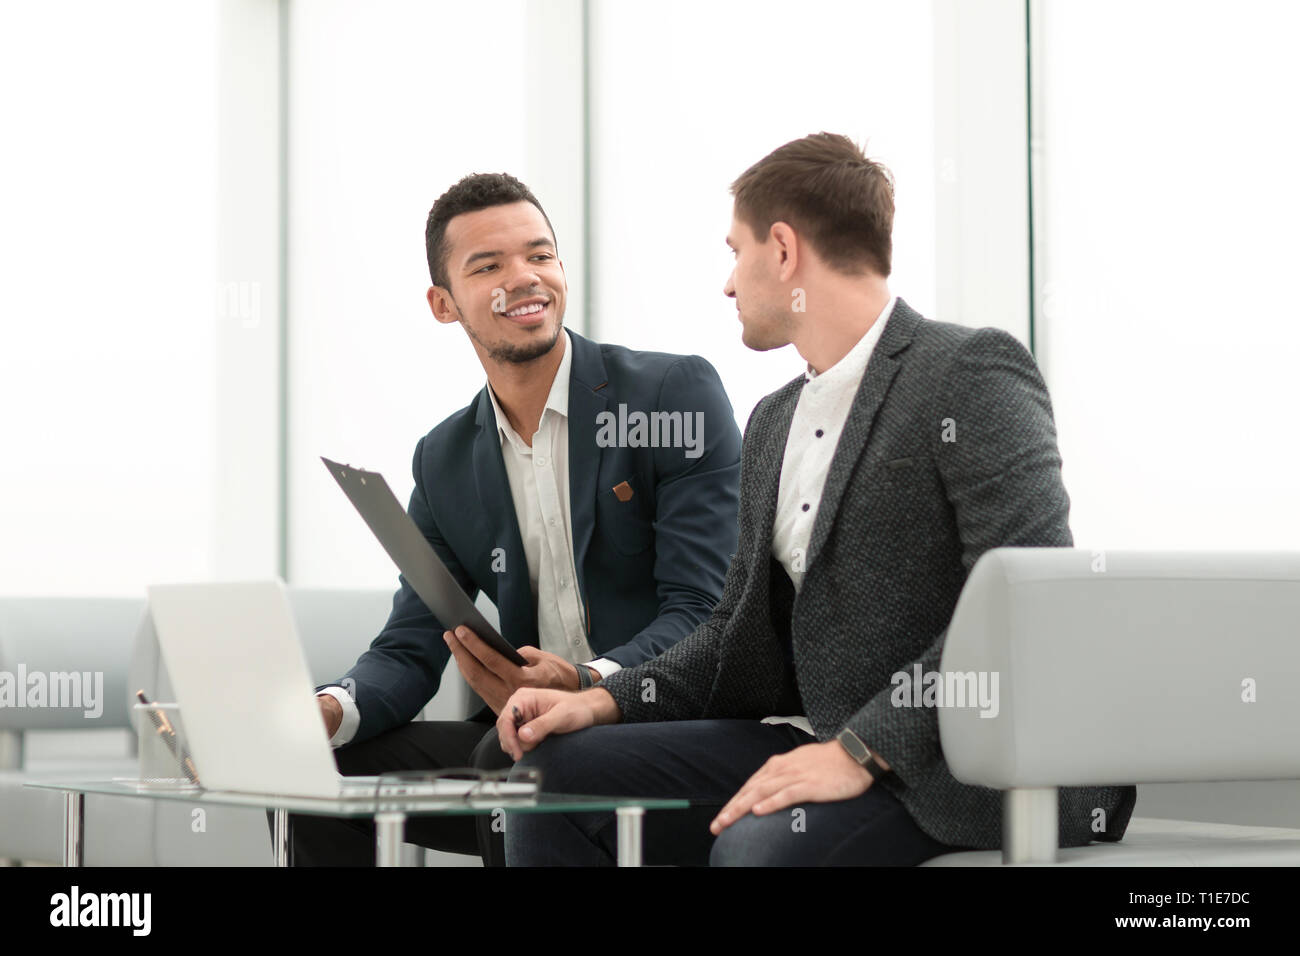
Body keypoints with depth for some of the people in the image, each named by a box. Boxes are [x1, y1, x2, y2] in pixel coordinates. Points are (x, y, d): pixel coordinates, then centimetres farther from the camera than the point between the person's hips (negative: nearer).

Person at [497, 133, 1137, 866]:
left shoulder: (973, 373, -10)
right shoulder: (774, 423, 18)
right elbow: (739, 633, 21)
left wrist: (862, 751, -25)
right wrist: (608, 700, 3)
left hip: (955, 768, -8)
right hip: (819, 743, 8)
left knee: (761, 843, -35)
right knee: (557, 769, -3)